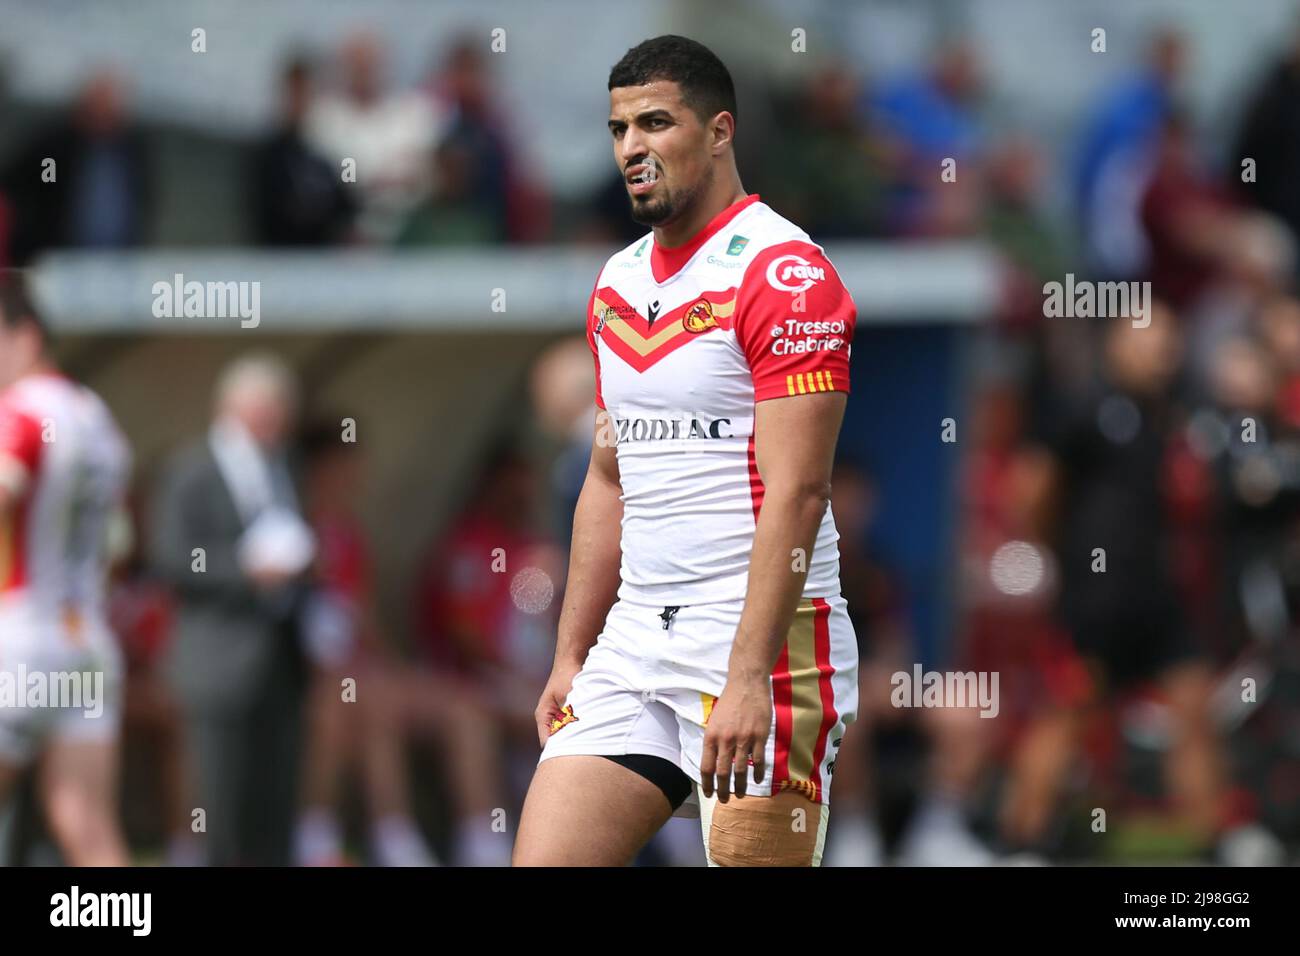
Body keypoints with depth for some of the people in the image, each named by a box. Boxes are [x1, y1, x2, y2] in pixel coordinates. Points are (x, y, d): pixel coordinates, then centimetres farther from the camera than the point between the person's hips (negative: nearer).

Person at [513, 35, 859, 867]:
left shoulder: (783, 272, -11)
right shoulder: (617, 284, 16)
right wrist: (571, 657, 17)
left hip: (759, 641, -8)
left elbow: (797, 494, -17)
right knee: (542, 861, -1)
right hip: (636, 636, 8)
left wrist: (748, 678, -23)